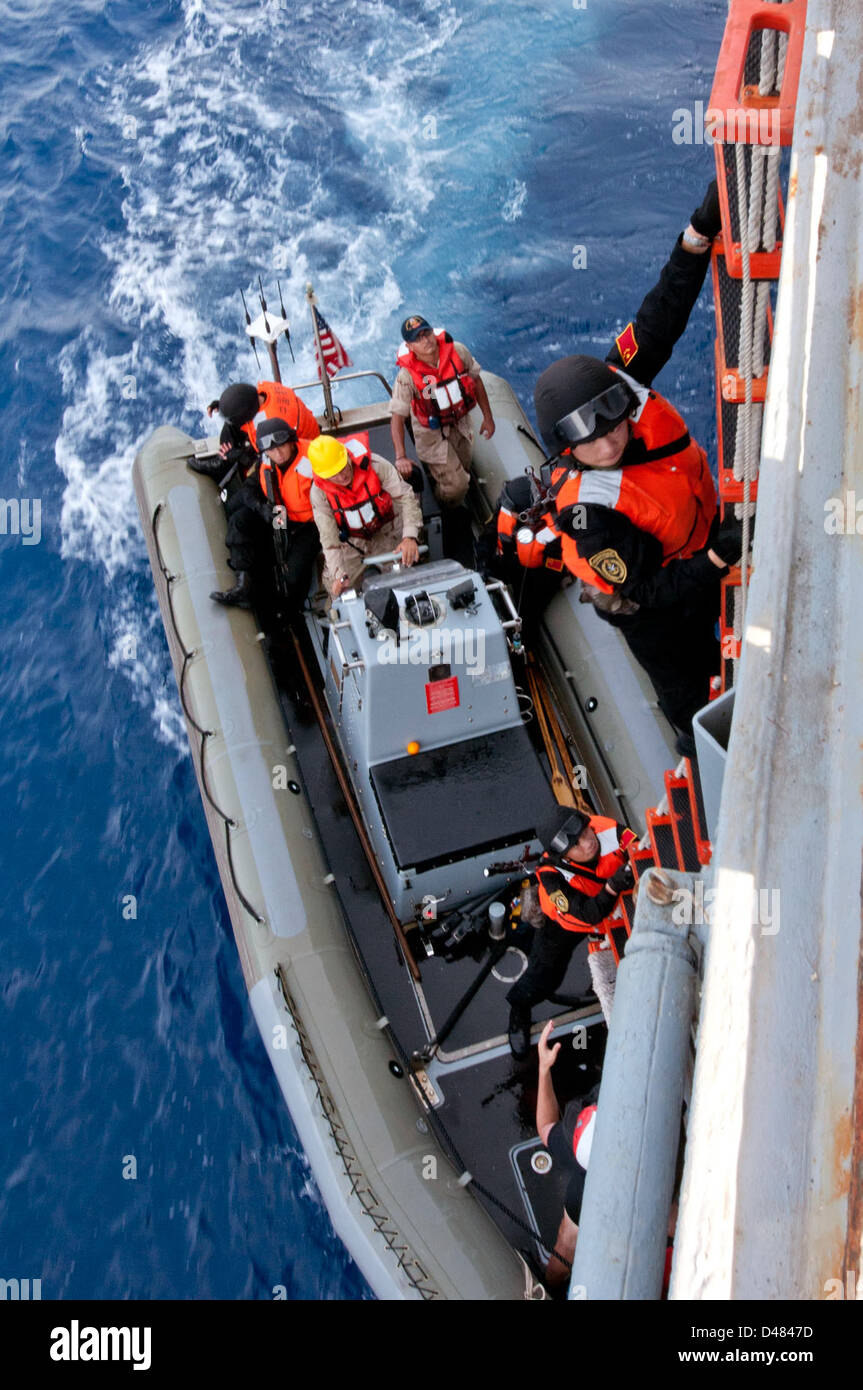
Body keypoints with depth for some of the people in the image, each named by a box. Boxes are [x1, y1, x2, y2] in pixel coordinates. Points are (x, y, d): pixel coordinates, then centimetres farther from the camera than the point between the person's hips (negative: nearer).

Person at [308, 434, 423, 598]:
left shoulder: (374, 465, -25)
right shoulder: (319, 491, -21)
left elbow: (406, 496, -25)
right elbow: (329, 538, -21)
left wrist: (409, 537, -40)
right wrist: (340, 575, -34)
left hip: (386, 533, -1)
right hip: (352, 543, 1)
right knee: (336, 588, -8)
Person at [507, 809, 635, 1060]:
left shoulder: (607, 829, -39)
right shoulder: (552, 876, -43)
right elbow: (589, 915, -44)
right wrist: (612, 887, -60)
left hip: (613, 905, 3)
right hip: (565, 916, -3)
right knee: (545, 973, 8)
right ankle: (519, 1007, 41)